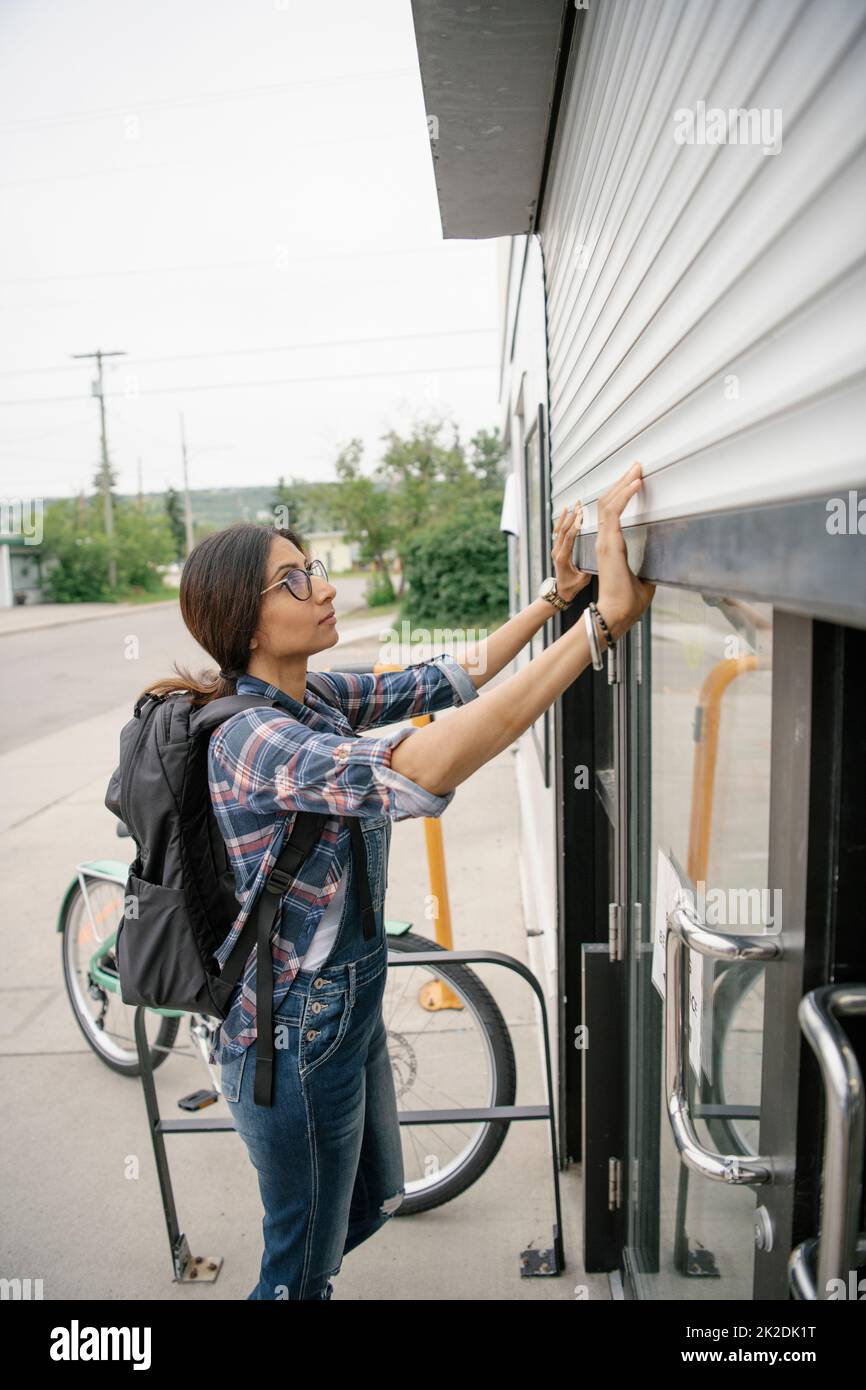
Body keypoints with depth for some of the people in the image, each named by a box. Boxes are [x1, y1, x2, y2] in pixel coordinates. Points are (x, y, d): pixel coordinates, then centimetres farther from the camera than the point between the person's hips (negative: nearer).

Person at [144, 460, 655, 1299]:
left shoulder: (317, 696, -3)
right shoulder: (253, 739, -31)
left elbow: (447, 678, 5)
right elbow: (419, 773, -48)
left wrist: (558, 595, 0)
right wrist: (604, 620, -50)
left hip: (350, 1009, 8)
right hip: (295, 1042, -8)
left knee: (374, 1200, 31)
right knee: (304, 1264, 18)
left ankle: (292, 1280, 56)